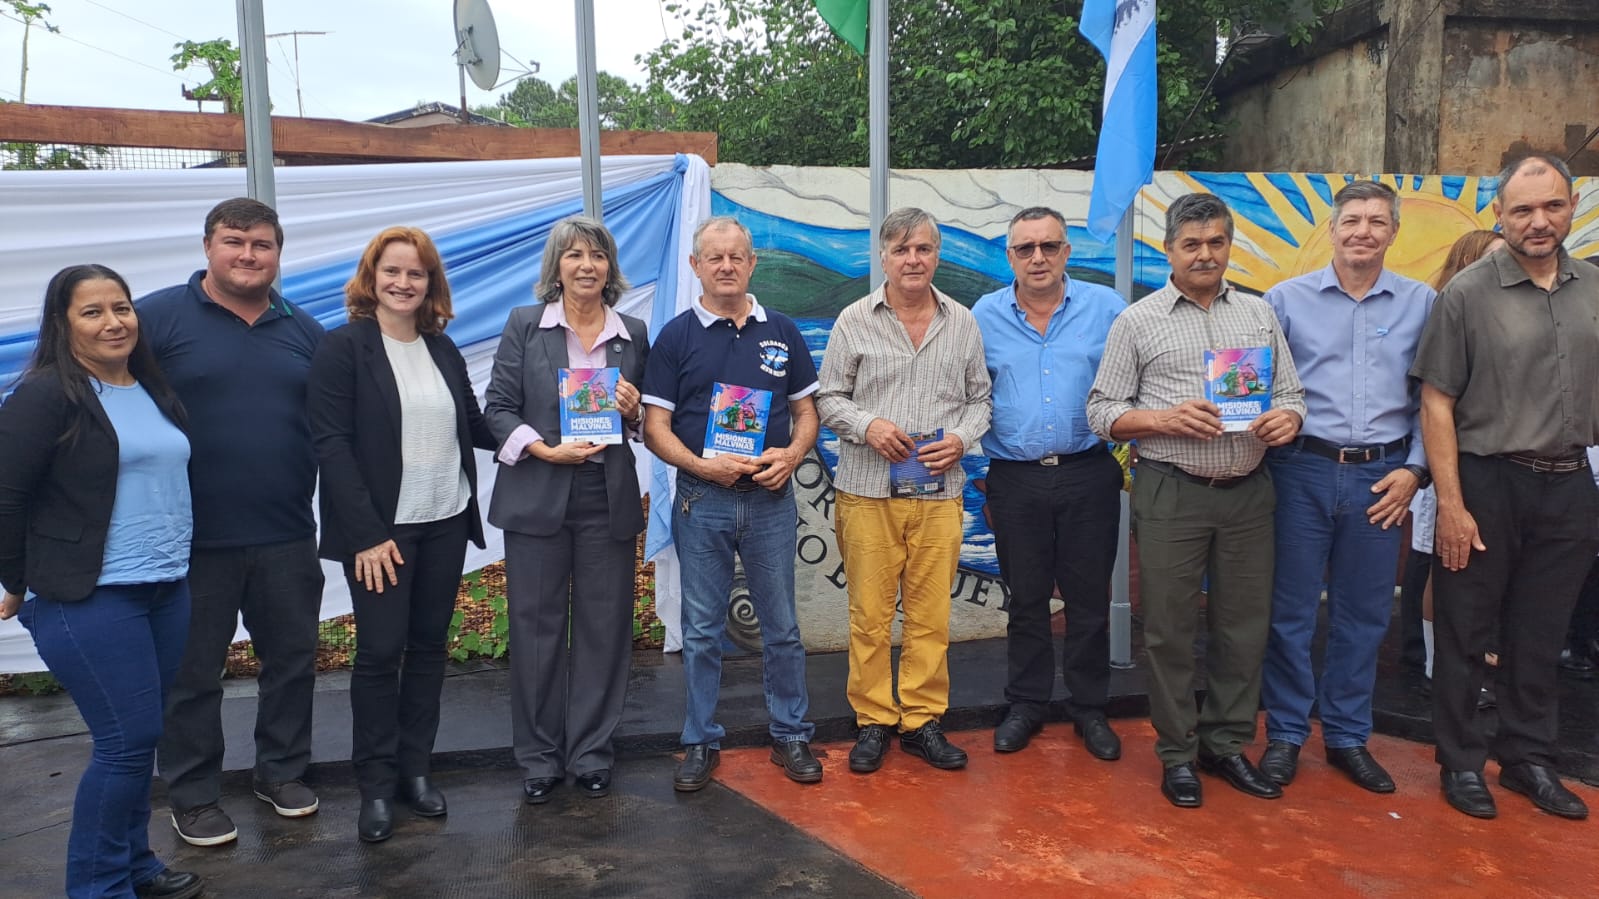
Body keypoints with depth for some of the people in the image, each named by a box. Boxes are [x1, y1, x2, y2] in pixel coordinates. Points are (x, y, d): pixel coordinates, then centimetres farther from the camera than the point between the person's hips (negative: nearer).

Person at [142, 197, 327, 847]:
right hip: (192, 540, -3)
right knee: (192, 673, 9)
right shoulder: (158, 317, -5)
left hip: (287, 537, 4)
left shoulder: (303, 330, 8)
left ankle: (283, 772, 32)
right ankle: (193, 795, 25)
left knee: (292, 659, 14)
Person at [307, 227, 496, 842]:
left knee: (429, 646, 11)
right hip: (380, 529, -5)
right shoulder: (345, 347, -6)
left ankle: (414, 768, 24)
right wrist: (366, 533, -17)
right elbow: (331, 444, -12)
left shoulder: (443, 349, 10)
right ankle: (376, 784, 15)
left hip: (446, 523, 5)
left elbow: (474, 427, 15)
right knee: (380, 651, 0)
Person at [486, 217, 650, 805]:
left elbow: (648, 420, 16)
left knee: (603, 626, 6)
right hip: (537, 496, -1)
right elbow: (497, 406, -1)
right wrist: (547, 450, -15)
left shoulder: (634, 334, 9)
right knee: (537, 626, 5)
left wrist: (633, 410, -7)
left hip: (609, 497, 2)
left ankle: (592, 754, 21)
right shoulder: (525, 325, 3)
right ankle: (539, 757, 19)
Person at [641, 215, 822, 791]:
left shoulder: (782, 332, 7)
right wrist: (703, 466, -18)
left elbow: (806, 411, 11)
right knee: (702, 631, 8)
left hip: (771, 501, 2)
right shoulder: (676, 337, 0)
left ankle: (791, 736, 25)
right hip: (701, 503, -1)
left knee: (782, 627, 10)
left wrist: (791, 455, -9)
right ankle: (701, 743, 21)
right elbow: (655, 427, -3)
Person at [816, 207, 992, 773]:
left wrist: (962, 438, -4)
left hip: (940, 493, 2)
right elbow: (828, 398, 5)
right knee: (870, 614, 3)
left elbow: (980, 397, 15)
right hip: (868, 491, -2)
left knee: (931, 615, 6)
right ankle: (873, 721, 18)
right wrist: (866, 426, -13)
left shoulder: (963, 322, 10)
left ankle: (923, 721, 20)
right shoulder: (855, 320, 3)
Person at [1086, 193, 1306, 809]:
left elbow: (1292, 394, 14)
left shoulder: (1259, 314, 11)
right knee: (1170, 627, 3)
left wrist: (1287, 418, -9)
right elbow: (1102, 411, 0)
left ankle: (1227, 743, 26)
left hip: (1247, 492, 3)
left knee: (1244, 624, 9)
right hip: (1171, 492, -3)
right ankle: (1178, 753, 18)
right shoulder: (1138, 321, 2)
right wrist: (1165, 419, -17)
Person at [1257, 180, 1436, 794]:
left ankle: (1348, 737, 26)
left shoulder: (1421, 302, 6)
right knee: (1290, 610, 4)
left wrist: (1415, 469, -1)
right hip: (1303, 471, -1)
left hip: (1382, 478, 2)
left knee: (1363, 615, 11)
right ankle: (1285, 734, 19)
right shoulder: (1287, 299, 2)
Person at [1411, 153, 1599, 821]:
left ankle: (1529, 758, 31)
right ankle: (1461, 762, 22)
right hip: (1488, 483, -4)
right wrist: (1450, 504, -13)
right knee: (1467, 634, 8)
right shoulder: (1467, 294, -8)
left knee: (1542, 635, 15)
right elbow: (1437, 403, -9)